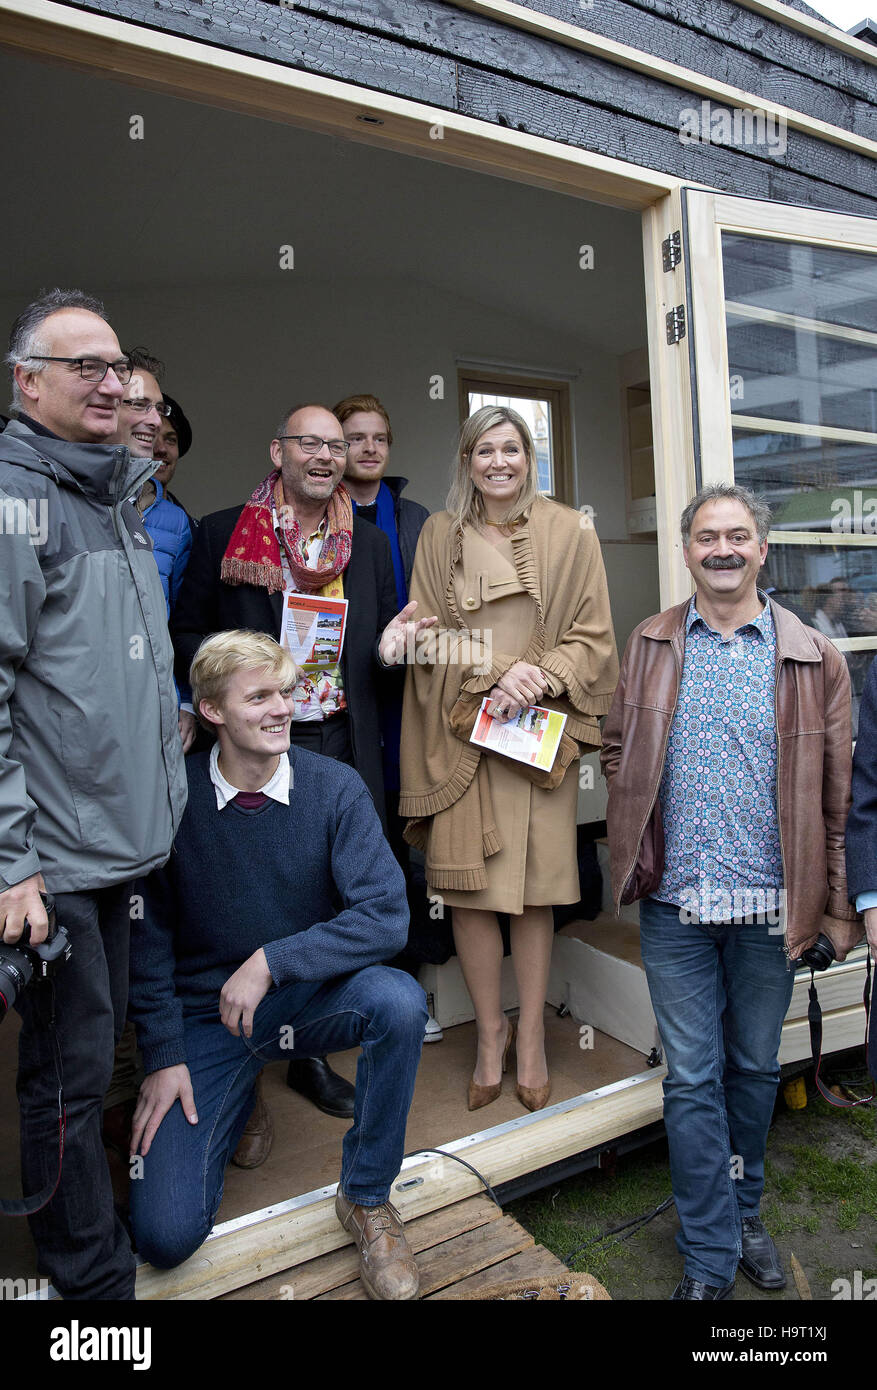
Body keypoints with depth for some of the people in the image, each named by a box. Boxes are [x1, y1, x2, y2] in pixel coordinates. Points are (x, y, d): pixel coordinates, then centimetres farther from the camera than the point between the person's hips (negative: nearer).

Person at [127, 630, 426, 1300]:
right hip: (207, 1017, 0)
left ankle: (367, 1197, -6)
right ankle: (237, 1100, 22)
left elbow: (386, 913, -19)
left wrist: (272, 959, -24)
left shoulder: (335, 786, -12)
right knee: (165, 1234, -11)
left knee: (398, 999, -32)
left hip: (309, 997, 0)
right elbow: (149, 934, -1)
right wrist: (164, 1055, -5)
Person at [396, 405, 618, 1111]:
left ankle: (532, 1035, 22)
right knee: (467, 888, 3)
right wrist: (496, 674, -12)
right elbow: (426, 637, 4)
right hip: (462, 734, 1)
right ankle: (491, 1027, 23)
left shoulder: (570, 532, 5)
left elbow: (592, 636, 4)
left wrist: (538, 675, -14)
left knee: (535, 889, 5)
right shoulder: (439, 535, 8)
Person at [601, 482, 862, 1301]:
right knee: (692, 1079, 8)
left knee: (755, 1069, 18)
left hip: (769, 906, 0)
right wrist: (634, 850, -2)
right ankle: (710, 1259, 24)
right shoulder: (649, 645, 3)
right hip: (674, 904, 0)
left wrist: (837, 903, 0)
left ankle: (742, 1212, 42)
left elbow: (836, 792, 0)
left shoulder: (811, 656, -1)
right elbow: (618, 751, 9)